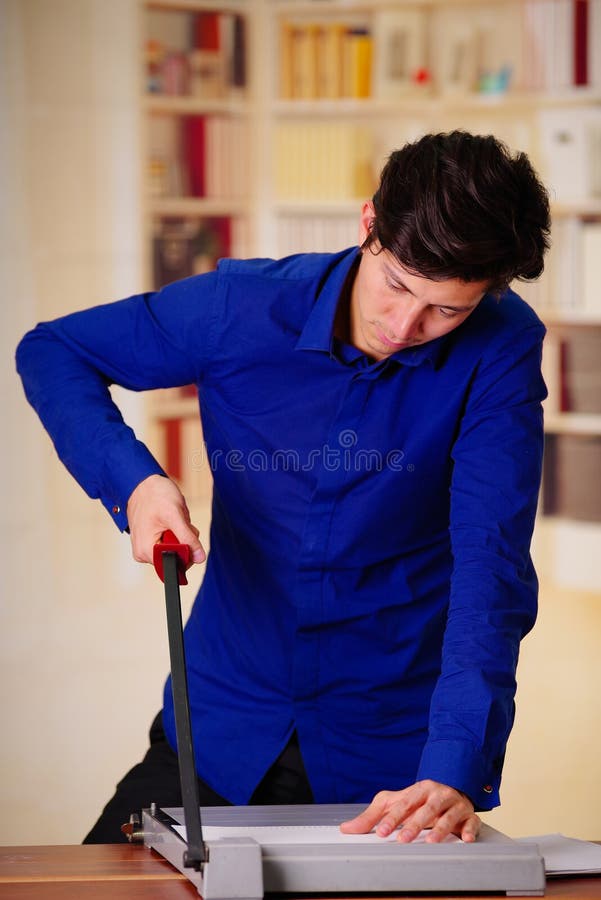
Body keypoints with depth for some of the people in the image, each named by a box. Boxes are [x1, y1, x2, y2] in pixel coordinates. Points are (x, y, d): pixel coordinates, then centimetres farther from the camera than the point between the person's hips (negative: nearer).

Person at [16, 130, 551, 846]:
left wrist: (455, 768, -35)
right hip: (224, 730, 2)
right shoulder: (242, 305, -13)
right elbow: (51, 351, 0)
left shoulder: (500, 350, -15)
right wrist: (131, 480, -19)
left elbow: (491, 566, -22)